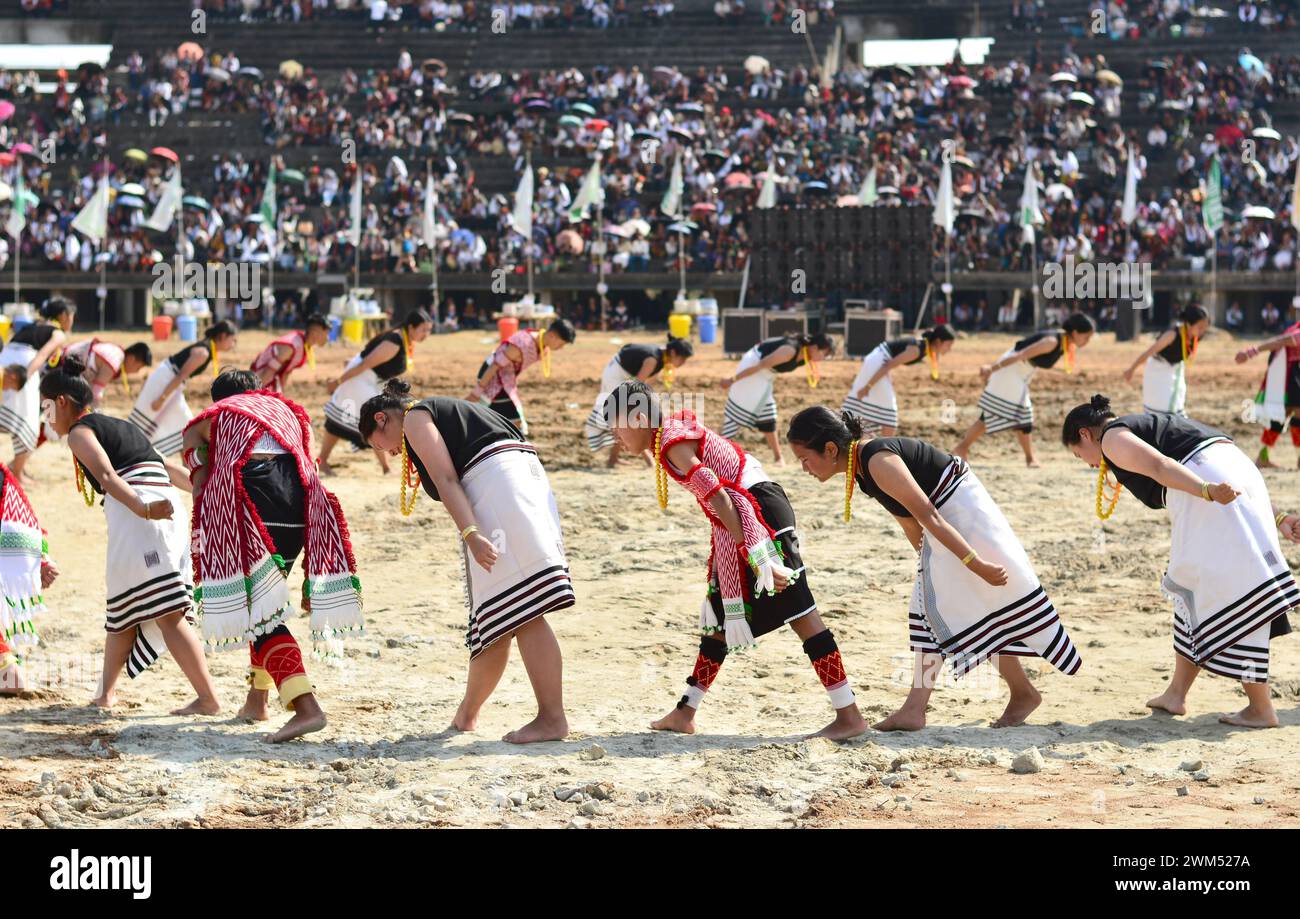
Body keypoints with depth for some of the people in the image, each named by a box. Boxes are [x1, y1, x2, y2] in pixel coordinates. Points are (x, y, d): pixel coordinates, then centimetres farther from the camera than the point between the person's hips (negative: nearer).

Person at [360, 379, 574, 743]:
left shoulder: (415, 418, 7)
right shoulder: (448, 411, 33)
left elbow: (445, 479, -8)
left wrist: (470, 534, -18)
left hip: (499, 483, -9)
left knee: (518, 611, -12)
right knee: (498, 617, 14)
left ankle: (552, 717, -17)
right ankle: (466, 714, 24)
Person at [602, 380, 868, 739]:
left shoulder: (674, 444, -13)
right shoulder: (675, 429, 16)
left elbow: (720, 500, -21)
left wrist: (757, 559, -27)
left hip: (756, 512, -10)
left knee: (798, 612, -10)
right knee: (719, 616, 16)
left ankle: (849, 715, -11)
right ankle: (685, 713, 24)